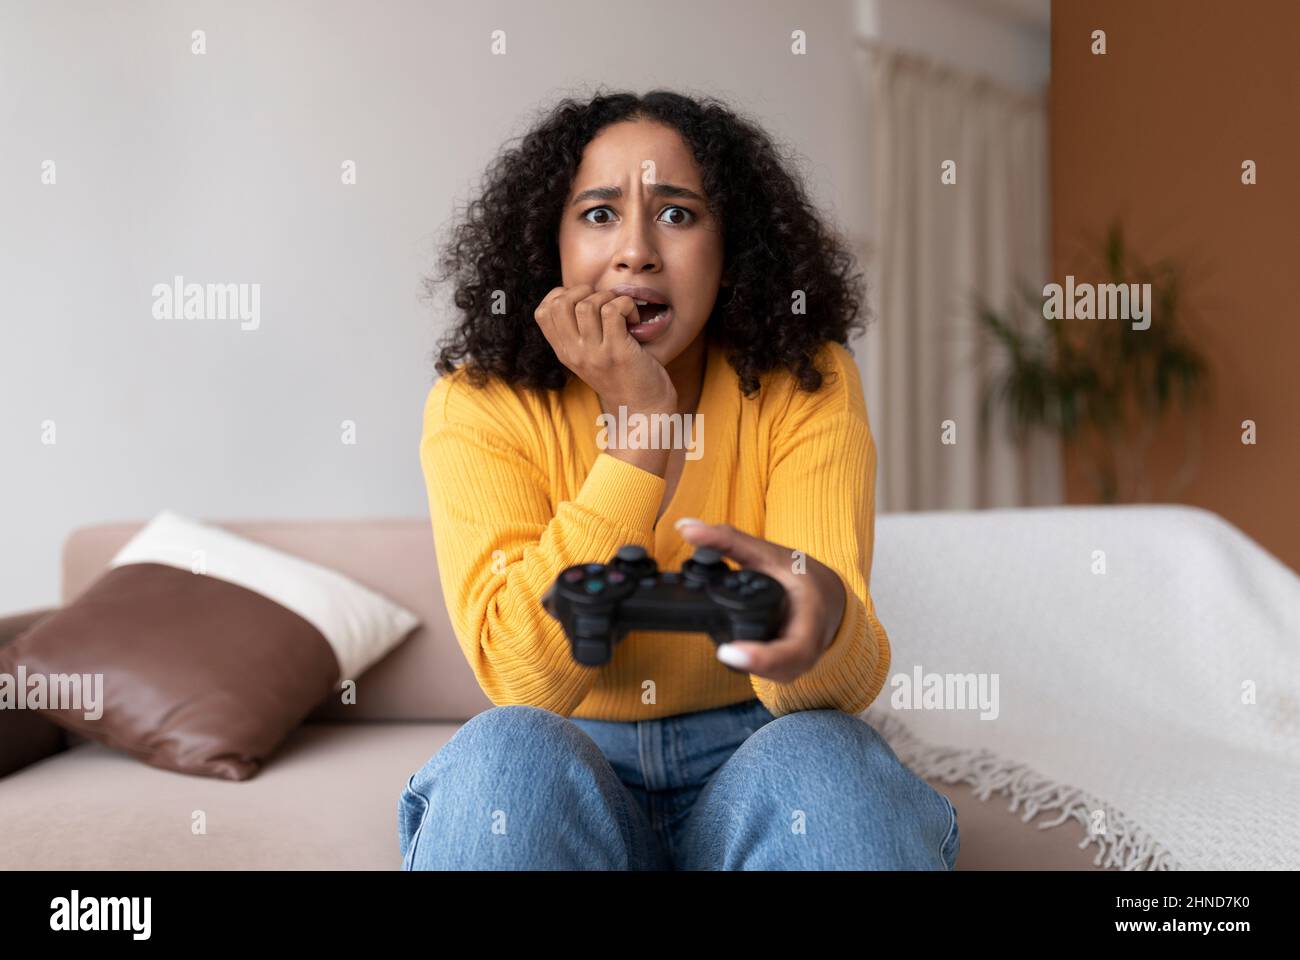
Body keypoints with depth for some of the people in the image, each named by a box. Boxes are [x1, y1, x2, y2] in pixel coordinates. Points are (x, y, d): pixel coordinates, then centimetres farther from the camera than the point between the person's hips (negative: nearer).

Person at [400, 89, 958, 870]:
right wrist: (638, 421, -25)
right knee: (507, 753, -32)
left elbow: (847, 687, -18)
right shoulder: (480, 406, -9)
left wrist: (820, 613, -44)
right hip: (565, 773, 0)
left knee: (820, 759, -32)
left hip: (754, 758, 0)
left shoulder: (806, 386, -9)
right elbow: (526, 677, -22)